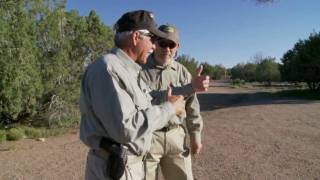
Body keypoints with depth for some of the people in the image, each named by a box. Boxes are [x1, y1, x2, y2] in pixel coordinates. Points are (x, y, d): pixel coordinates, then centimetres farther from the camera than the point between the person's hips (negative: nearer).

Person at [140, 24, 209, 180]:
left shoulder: (182, 72, 6)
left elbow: (192, 106, 10)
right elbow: (153, 99, -24)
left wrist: (195, 135, 9)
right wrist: (190, 88, -27)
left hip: (176, 137, 4)